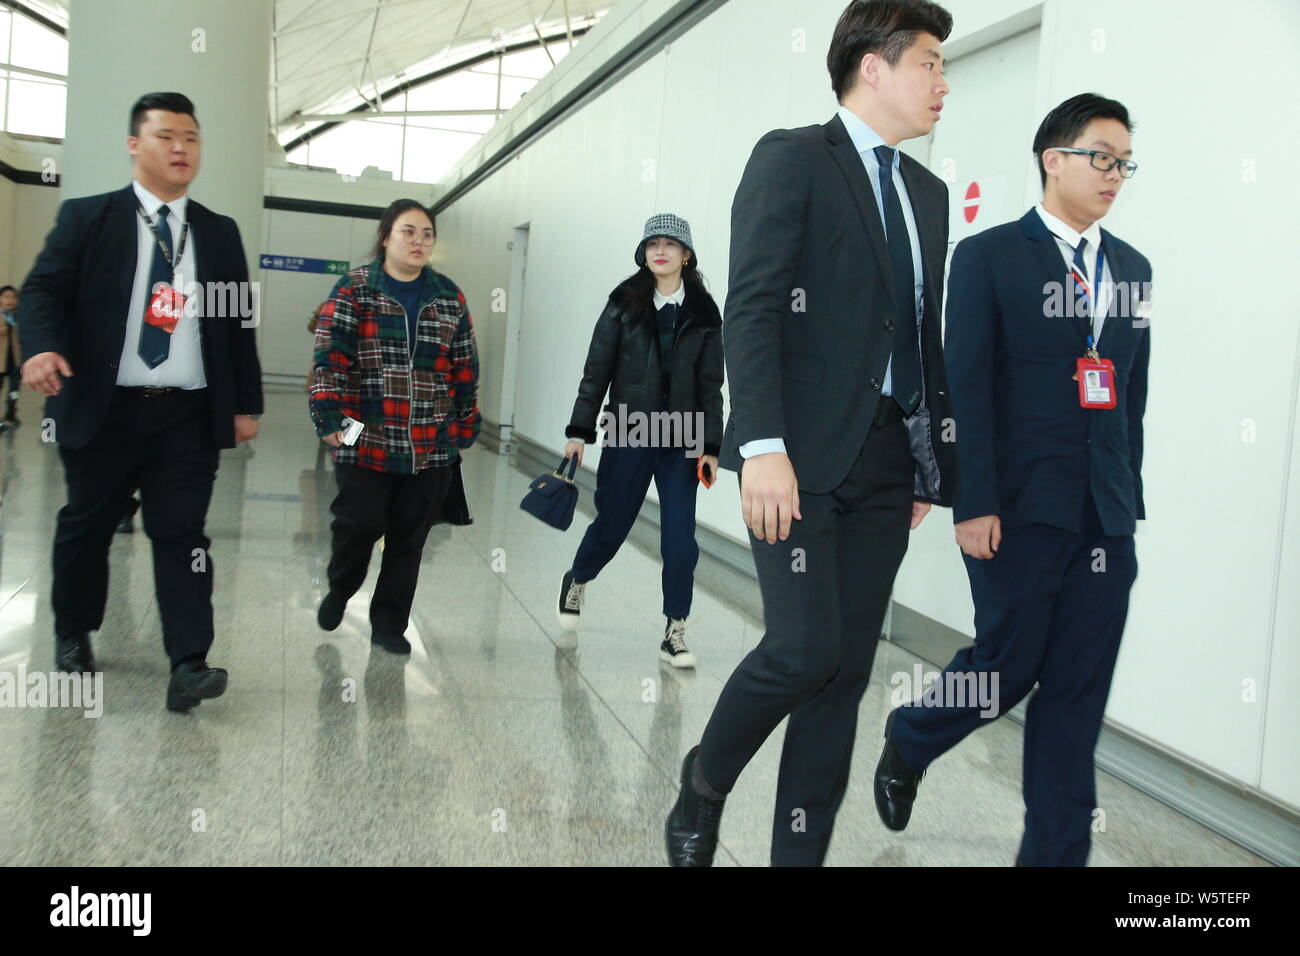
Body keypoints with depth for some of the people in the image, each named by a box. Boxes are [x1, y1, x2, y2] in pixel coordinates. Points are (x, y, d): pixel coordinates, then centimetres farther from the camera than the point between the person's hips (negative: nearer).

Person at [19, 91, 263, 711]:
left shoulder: (220, 234, 12)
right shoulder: (86, 217, 4)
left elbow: (240, 323, 12)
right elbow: (44, 289, -4)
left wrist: (246, 403, 7)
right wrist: (44, 346, -25)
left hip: (190, 415, 1)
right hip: (102, 409, -1)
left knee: (182, 533, -4)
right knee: (86, 525, 12)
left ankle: (188, 666, -7)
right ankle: (73, 636, 34)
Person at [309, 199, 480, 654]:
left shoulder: (448, 296, 10)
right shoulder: (355, 288, 0)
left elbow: (465, 366, 13)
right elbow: (330, 355, -5)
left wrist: (465, 425, 11)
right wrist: (329, 416, -13)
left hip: (431, 446, 3)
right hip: (364, 441, -3)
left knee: (409, 537, 7)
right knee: (359, 524, -2)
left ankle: (389, 624, 22)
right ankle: (340, 589, 31)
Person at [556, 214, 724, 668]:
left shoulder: (703, 314, 3)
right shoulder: (624, 304, 2)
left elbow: (711, 386, 3)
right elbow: (596, 371, 1)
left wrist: (711, 447, -2)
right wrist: (579, 432, -3)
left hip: (682, 441, 1)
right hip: (629, 435, -1)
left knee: (680, 539, -2)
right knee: (611, 525, 10)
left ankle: (674, 633, 11)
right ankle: (576, 581, 41)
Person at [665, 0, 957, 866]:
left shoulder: (928, 193, 19)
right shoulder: (792, 159, -1)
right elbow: (751, 308, -12)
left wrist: (932, 465, 15)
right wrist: (763, 446, -22)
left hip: (885, 461, 7)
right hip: (801, 454, -6)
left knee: (846, 672, 6)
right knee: (805, 647, -15)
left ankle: (801, 851, 17)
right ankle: (706, 782, 14)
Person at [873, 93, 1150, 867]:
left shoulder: (1132, 267, 15)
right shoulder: (988, 256, -1)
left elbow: (1135, 394, 15)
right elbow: (967, 388, -9)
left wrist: (1131, 497, 10)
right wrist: (973, 502, -15)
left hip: (1107, 514, 5)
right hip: (1022, 507, -5)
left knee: (1078, 695, 6)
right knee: (1009, 665, 1)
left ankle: (1056, 851, 17)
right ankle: (908, 742, 31)